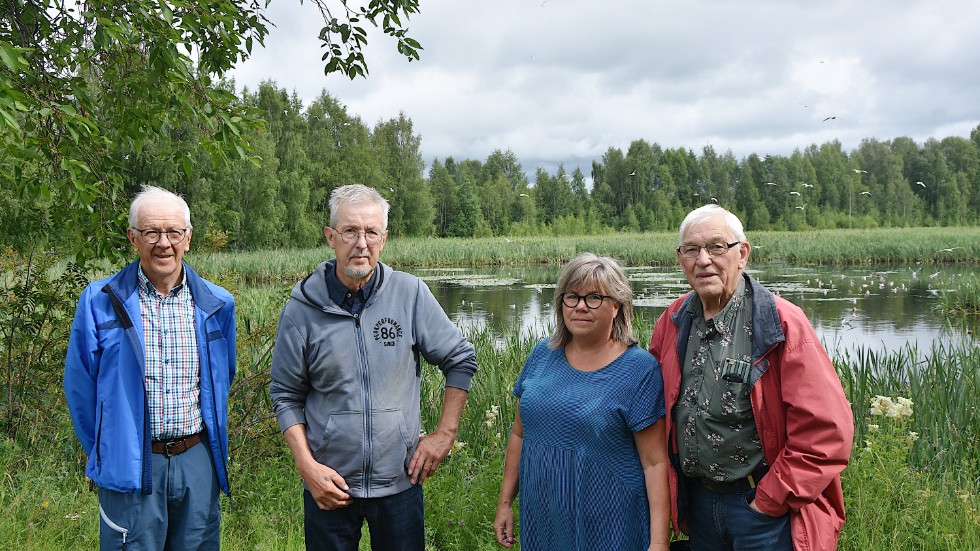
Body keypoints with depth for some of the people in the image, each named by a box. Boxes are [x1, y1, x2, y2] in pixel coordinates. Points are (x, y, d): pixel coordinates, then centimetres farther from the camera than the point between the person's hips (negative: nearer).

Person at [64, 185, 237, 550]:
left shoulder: (216, 304, 2)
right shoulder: (100, 301, -6)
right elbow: (80, 387, 2)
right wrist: (104, 455, 6)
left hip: (198, 461, 3)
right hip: (129, 467, -3)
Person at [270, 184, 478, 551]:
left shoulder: (410, 294, -6)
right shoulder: (302, 308, -6)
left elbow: (461, 360, 3)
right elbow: (286, 396, 2)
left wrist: (445, 433, -1)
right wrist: (307, 466, -7)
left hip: (400, 479, 0)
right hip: (328, 484, 0)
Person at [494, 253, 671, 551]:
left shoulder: (639, 369, -11)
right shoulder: (542, 354, 3)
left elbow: (655, 464, -12)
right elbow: (520, 434, 11)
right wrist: (505, 502, 11)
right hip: (540, 521, 5)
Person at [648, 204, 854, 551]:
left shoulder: (782, 324, -15)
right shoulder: (672, 323, 0)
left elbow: (827, 430, -17)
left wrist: (769, 502, -14)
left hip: (768, 507, -5)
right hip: (698, 501, 5)